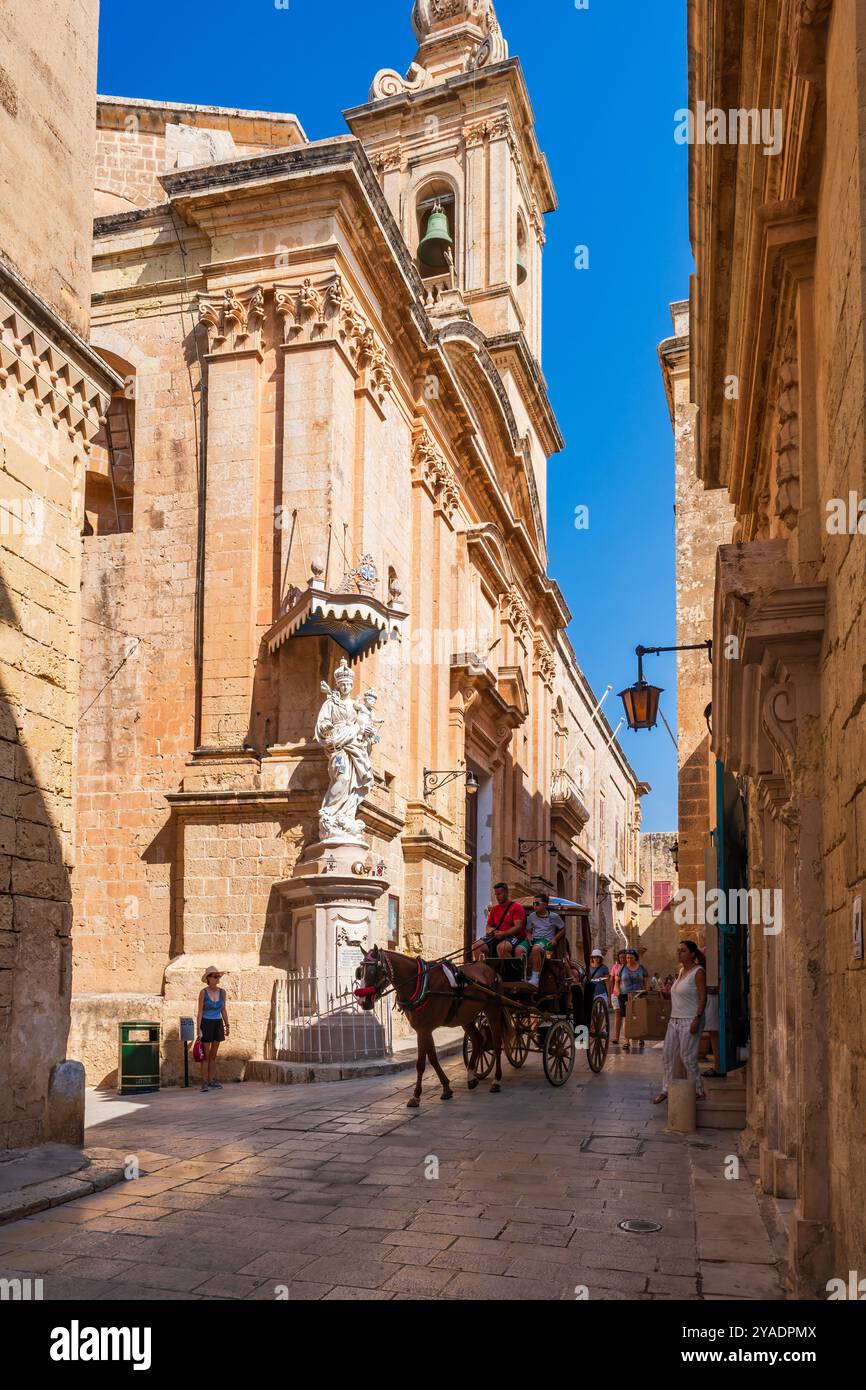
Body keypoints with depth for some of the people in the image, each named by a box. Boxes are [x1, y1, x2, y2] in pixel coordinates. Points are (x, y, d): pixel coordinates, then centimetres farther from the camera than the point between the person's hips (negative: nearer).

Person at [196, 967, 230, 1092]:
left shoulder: (222, 992, 3)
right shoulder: (203, 992, -9)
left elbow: (223, 1010, 10)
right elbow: (200, 1012, -9)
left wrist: (227, 1026, 8)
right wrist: (198, 1029, -13)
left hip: (218, 1024, 4)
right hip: (206, 1024, -4)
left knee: (213, 1055, 8)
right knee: (206, 1055, -2)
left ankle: (211, 1081, 14)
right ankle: (204, 1083, 2)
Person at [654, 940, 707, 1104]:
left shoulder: (698, 972, -10)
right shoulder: (681, 971, 13)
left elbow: (703, 997, -15)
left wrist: (697, 1019, -21)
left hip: (689, 1021, -8)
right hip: (675, 1019, 8)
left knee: (688, 1058, -4)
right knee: (668, 1055, 9)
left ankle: (699, 1092, 9)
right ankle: (666, 1089, 19)